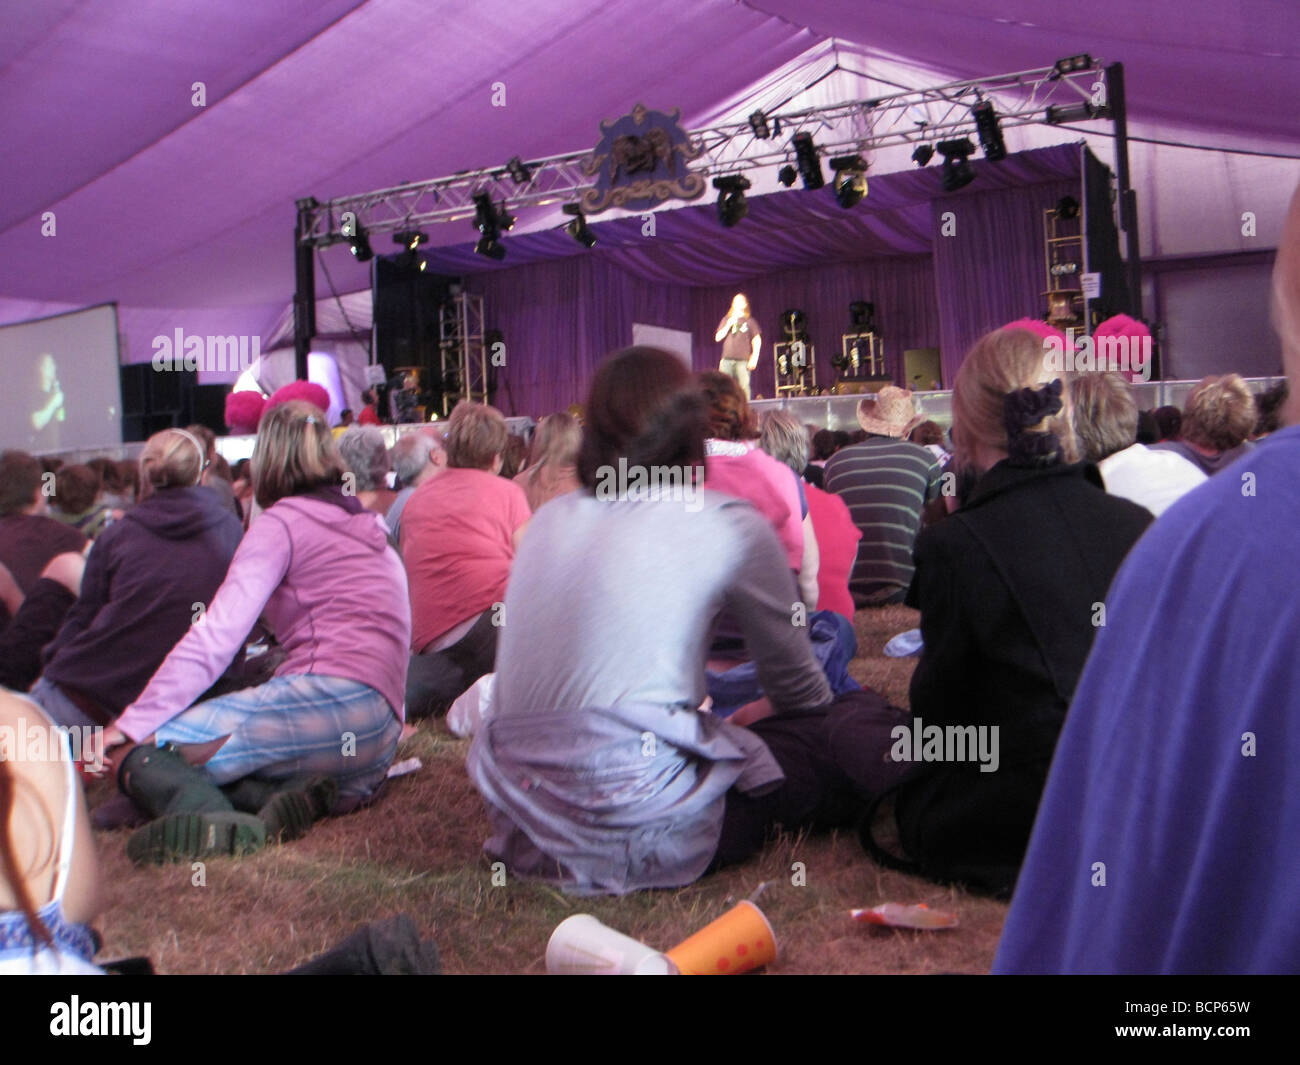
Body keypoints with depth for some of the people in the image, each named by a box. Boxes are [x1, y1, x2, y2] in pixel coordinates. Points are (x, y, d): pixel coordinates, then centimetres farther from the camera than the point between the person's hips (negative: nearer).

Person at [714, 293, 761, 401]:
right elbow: (717, 338, 10)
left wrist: (754, 358, -4)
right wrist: (728, 325, -2)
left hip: (743, 360, -2)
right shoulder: (726, 320, 17)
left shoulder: (749, 321, 9)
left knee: (744, 386, -8)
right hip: (727, 359, 2)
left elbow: (757, 340, 7)